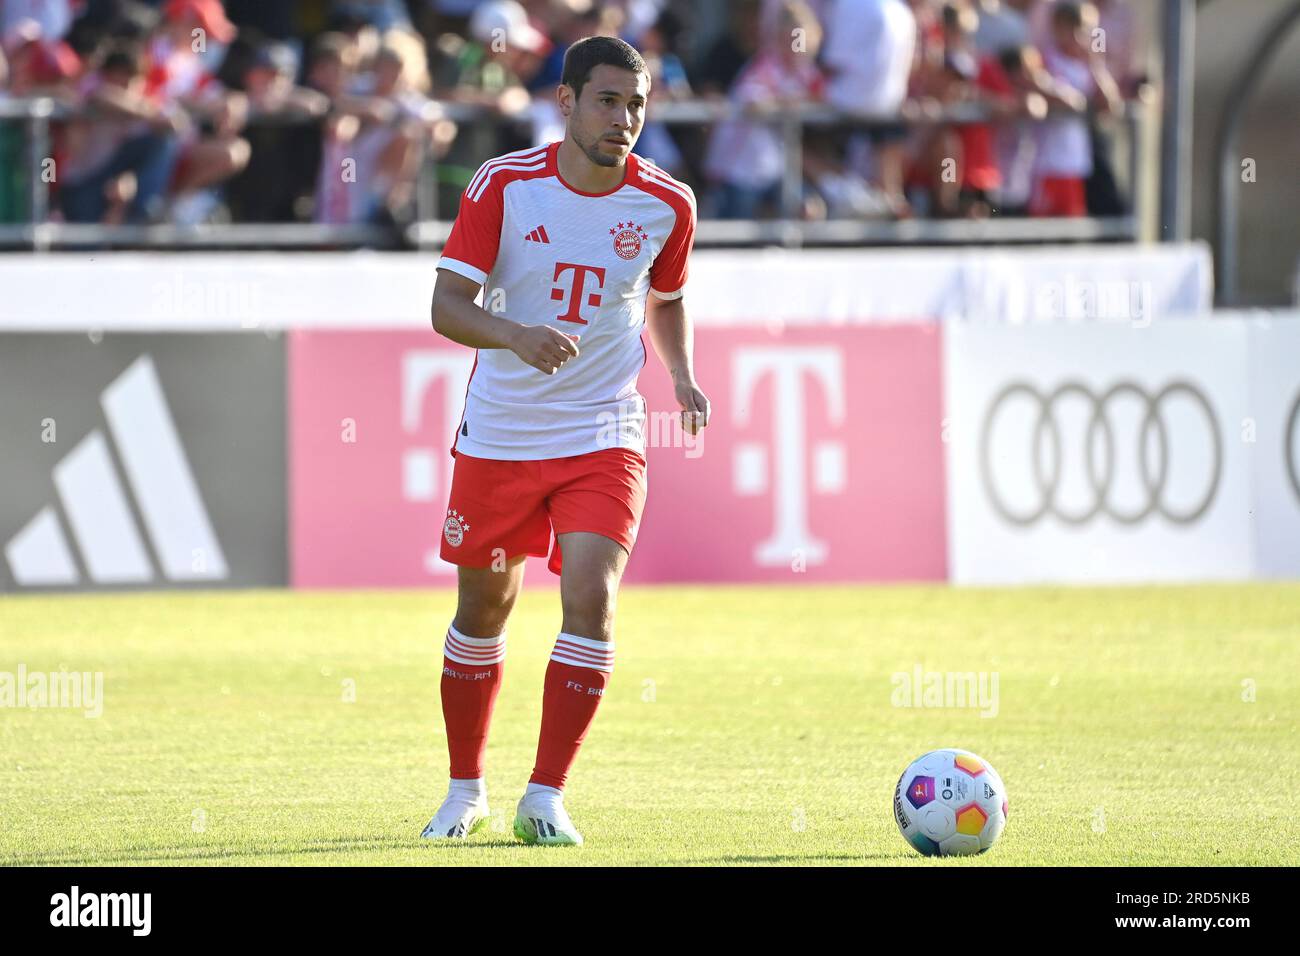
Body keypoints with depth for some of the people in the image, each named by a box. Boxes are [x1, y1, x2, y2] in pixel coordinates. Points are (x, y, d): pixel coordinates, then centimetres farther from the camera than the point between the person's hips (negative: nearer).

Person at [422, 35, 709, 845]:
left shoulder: (667, 205, -3)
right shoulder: (504, 185, -10)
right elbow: (447, 305, -13)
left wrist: (682, 376, -1)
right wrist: (516, 336, -33)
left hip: (604, 438, 0)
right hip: (499, 435, 0)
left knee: (590, 602, -17)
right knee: (483, 609, 11)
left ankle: (546, 799, -8)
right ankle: (466, 788, 30)